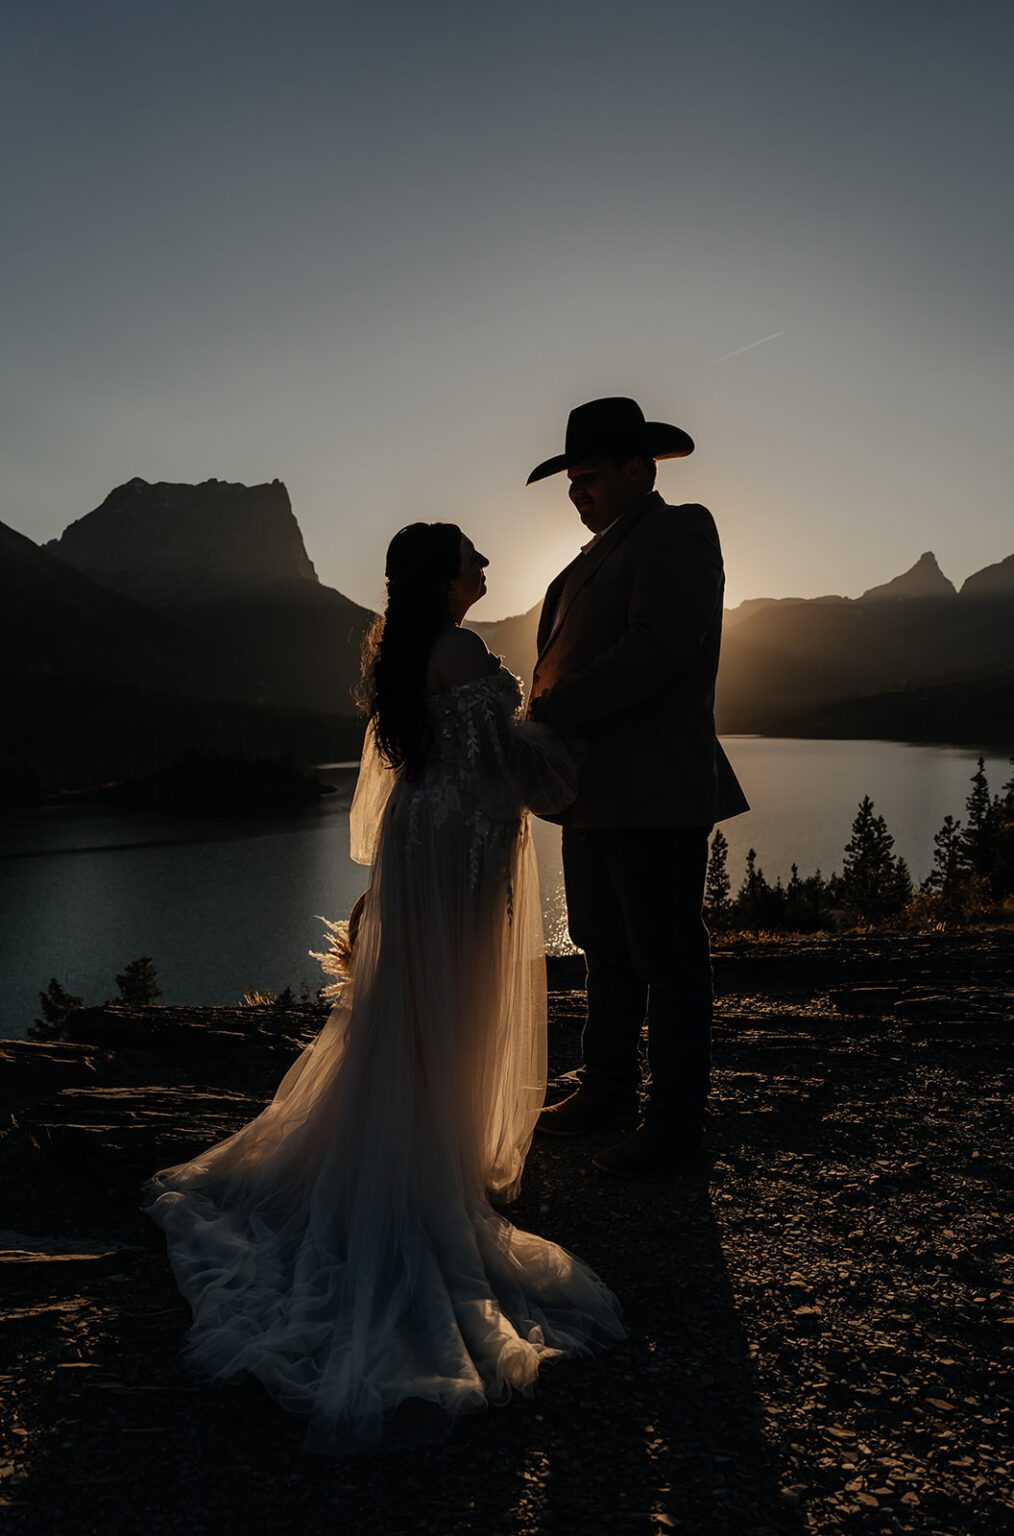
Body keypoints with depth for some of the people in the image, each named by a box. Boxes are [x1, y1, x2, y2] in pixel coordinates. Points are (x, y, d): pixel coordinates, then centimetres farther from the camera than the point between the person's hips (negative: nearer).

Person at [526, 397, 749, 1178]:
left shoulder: (678, 533, -7)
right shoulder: (604, 551, 19)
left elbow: (657, 649, -20)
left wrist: (550, 709, -17)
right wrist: (542, 720, 2)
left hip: (656, 795, -9)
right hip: (596, 792, 9)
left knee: (669, 960, 0)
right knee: (607, 952, 17)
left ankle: (677, 1122, 12)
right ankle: (607, 1092, 31)